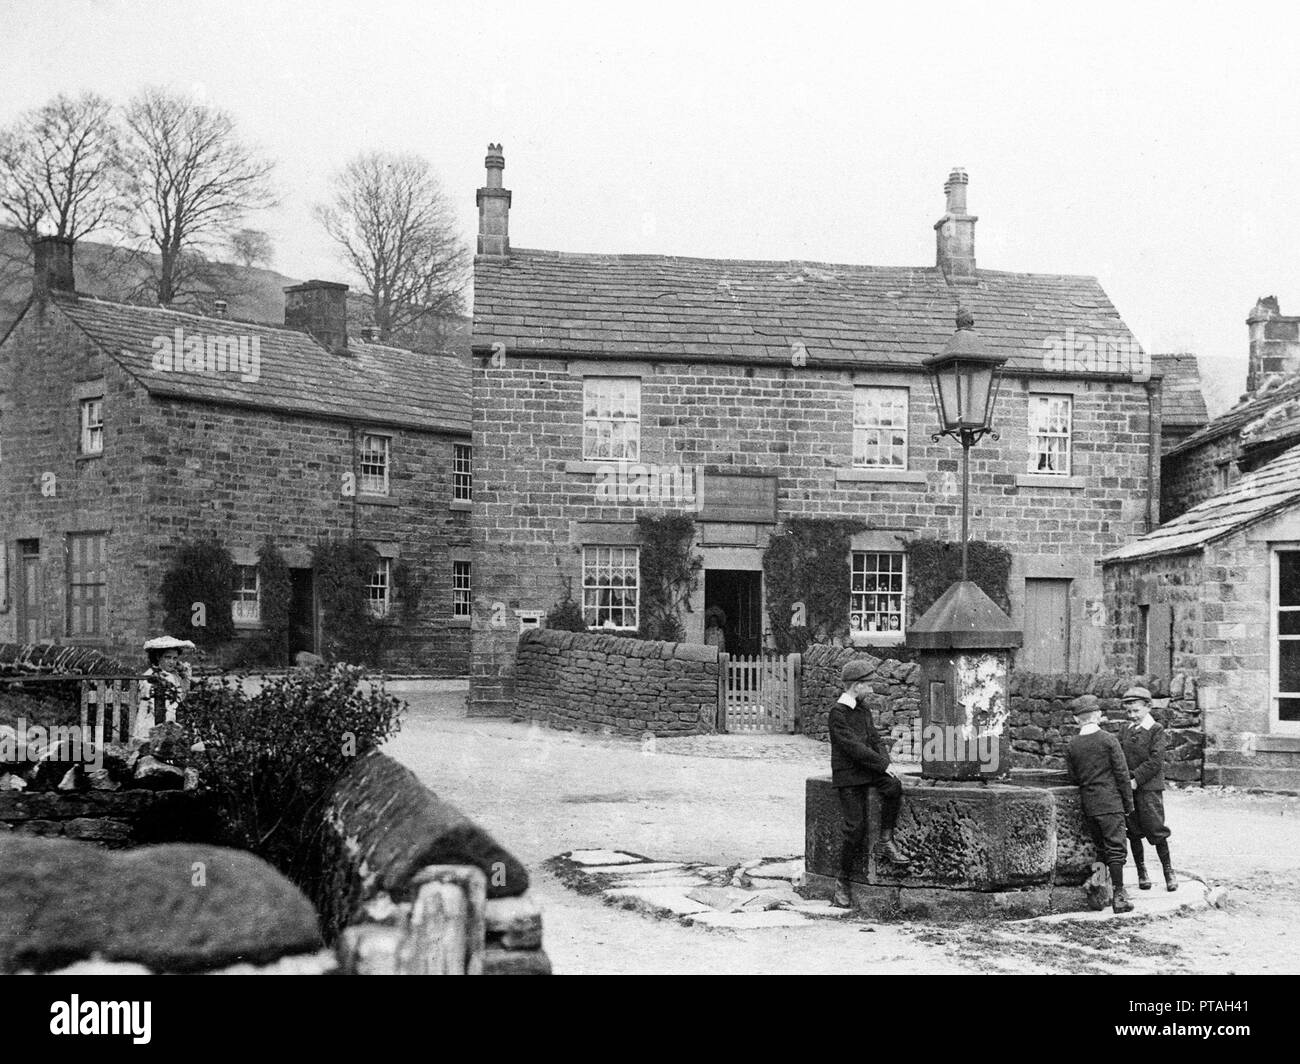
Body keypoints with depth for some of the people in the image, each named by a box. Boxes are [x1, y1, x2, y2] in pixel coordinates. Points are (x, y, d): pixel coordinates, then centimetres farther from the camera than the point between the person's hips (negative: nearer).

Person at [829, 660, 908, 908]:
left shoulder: (863, 711, 14)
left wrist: (884, 759, -7)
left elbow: (876, 740, 14)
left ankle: (885, 841, -9)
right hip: (848, 777, -6)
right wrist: (883, 764, -16)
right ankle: (844, 883, 1)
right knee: (856, 827, -12)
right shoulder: (837, 714, -12)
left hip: (869, 771, 6)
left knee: (894, 787, -24)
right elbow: (853, 748, -18)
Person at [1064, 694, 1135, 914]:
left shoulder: (1072, 745, 3)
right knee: (1115, 848, -3)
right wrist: (1128, 802, 2)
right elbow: (1122, 773, -6)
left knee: (1101, 849, 14)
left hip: (1088, 805, 4)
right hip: (1110, 802, -4)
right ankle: (1119, 896, -6)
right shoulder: (1108, 740, -7)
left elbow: (1073, 778, 8)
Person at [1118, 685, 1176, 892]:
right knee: (1134, 832, 7)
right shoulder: (1124, 729, 11)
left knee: (1156, 830, -4)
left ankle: (1168, 871, 9)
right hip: (1127, 788, 4)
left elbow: (1155, 761, -11)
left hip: (1149, 787, -4)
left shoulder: (1156, 730, -3)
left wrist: (1136, 779, -16)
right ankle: (1141, 872, 17)